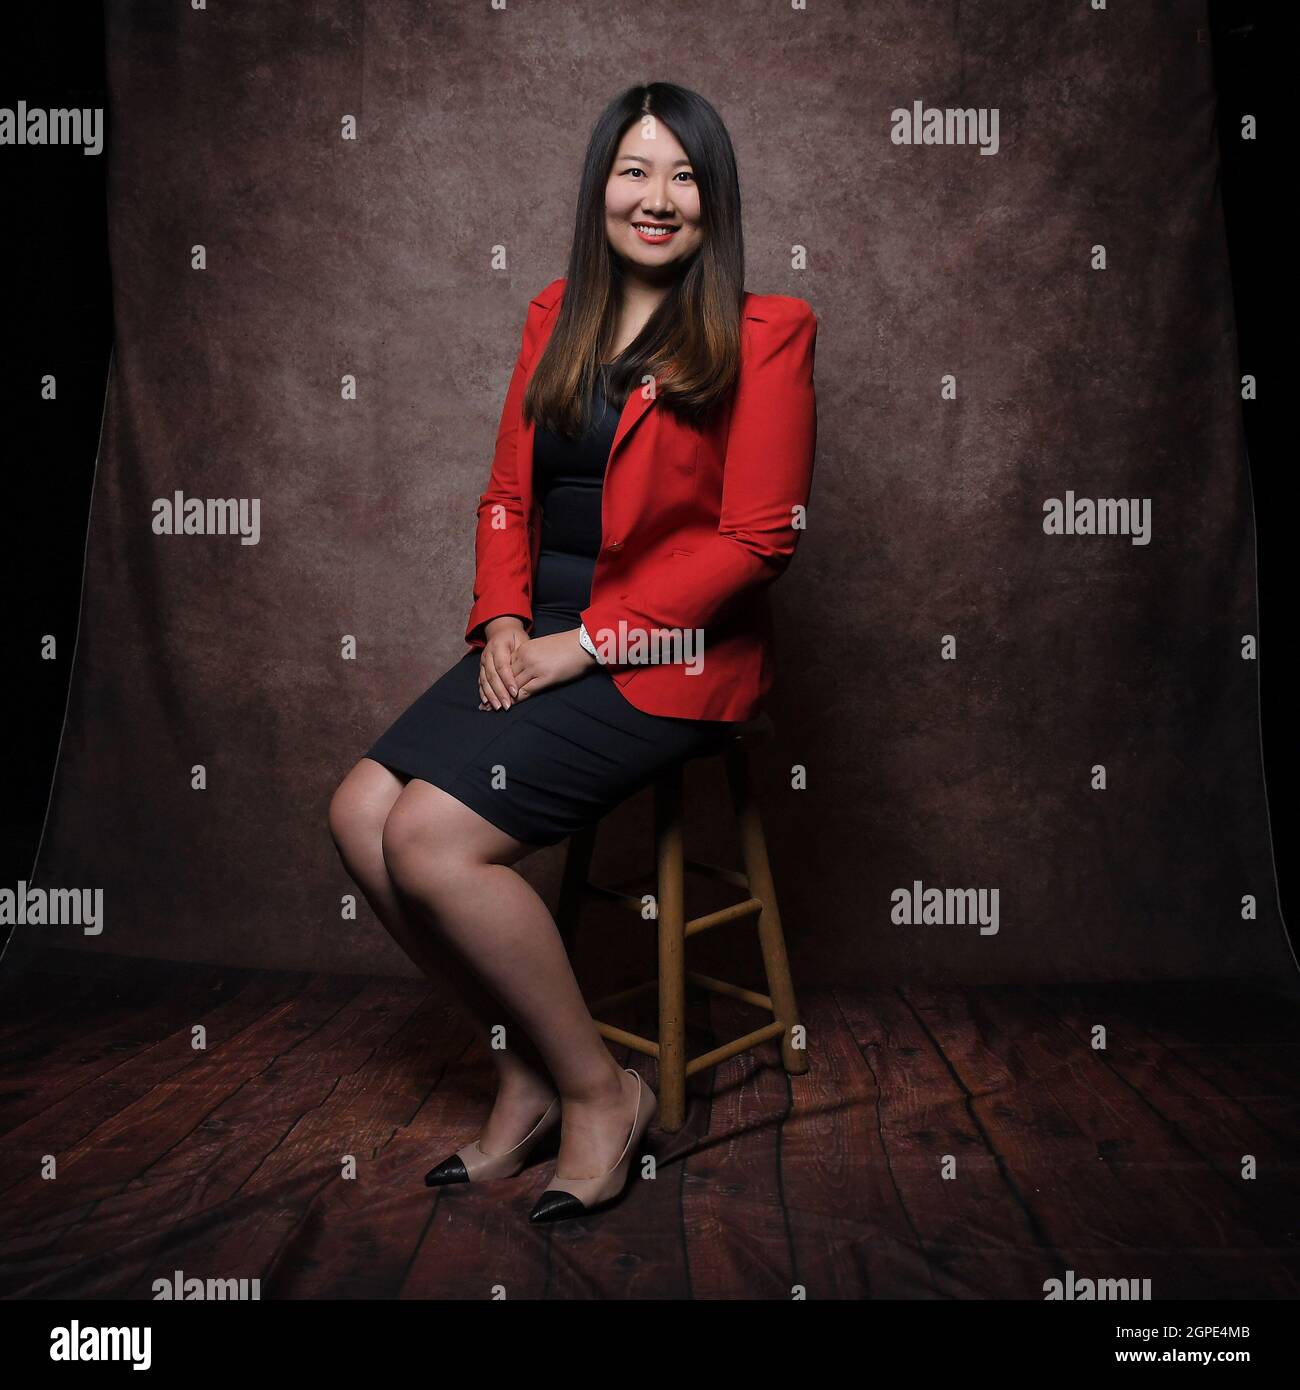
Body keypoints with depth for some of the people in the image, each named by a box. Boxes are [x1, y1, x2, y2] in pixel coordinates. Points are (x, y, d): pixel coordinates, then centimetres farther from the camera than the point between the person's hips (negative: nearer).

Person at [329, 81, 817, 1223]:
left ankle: (598, 1088, 1)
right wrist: (503, 621, -4)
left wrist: (586, 642, -14)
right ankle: (527, 1070, 7)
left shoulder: (763, 333, -3)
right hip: (542, 641, 7)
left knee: (432, 840, -21)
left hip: (670, 661, -7)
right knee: (360, 814, -10)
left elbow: (757, 537, -11)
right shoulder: (557, 318, 15)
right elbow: (508, 495, 15)